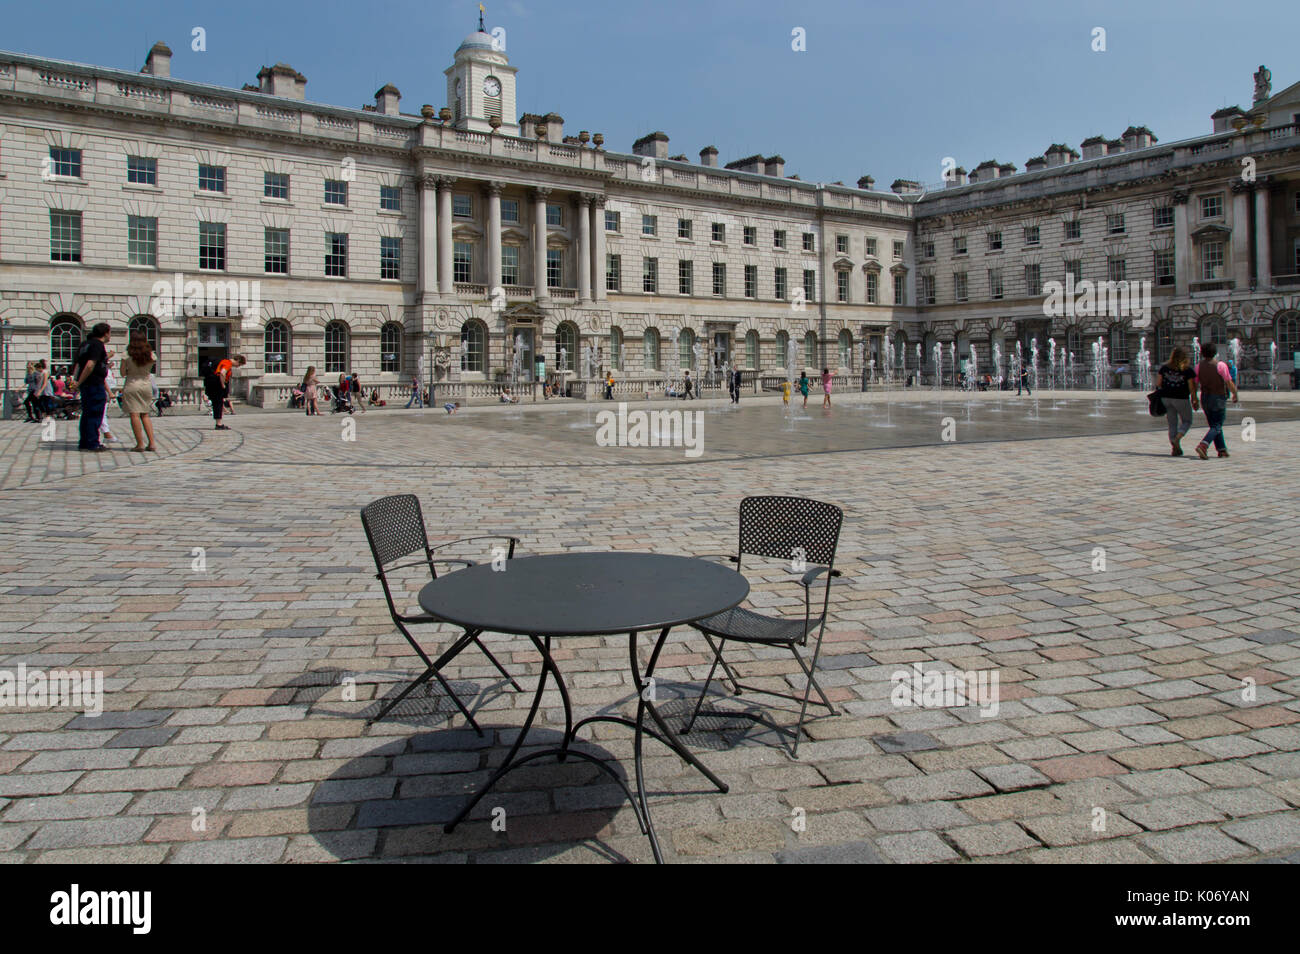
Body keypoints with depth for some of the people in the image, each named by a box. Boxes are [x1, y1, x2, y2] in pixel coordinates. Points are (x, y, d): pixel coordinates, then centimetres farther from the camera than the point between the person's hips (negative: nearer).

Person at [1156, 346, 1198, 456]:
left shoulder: (1164, 367, 3)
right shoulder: (1187, 370, -8)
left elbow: (1158, 383, 3)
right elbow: (1192, 387, -8)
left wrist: (1160, 393, 14)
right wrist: (1194, 400, 0)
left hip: (1166, 398, 4)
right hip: (1181, 398, -4)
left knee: (1172, 424, 11)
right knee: (1186, 421, 13)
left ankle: (1175, 448, 7)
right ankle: (1177, 438, -14)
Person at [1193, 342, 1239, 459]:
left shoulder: (1199, 367, 0)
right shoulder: (1220, 365, -12)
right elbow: (1229, 383, -8)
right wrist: (1235, 394, 7)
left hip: (1205, 398, 5)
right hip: (1218, 398, -4)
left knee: (1214, 425, 16)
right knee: (1217, 427, -3)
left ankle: (1222, 449, 19)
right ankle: (1202, 446, -23)